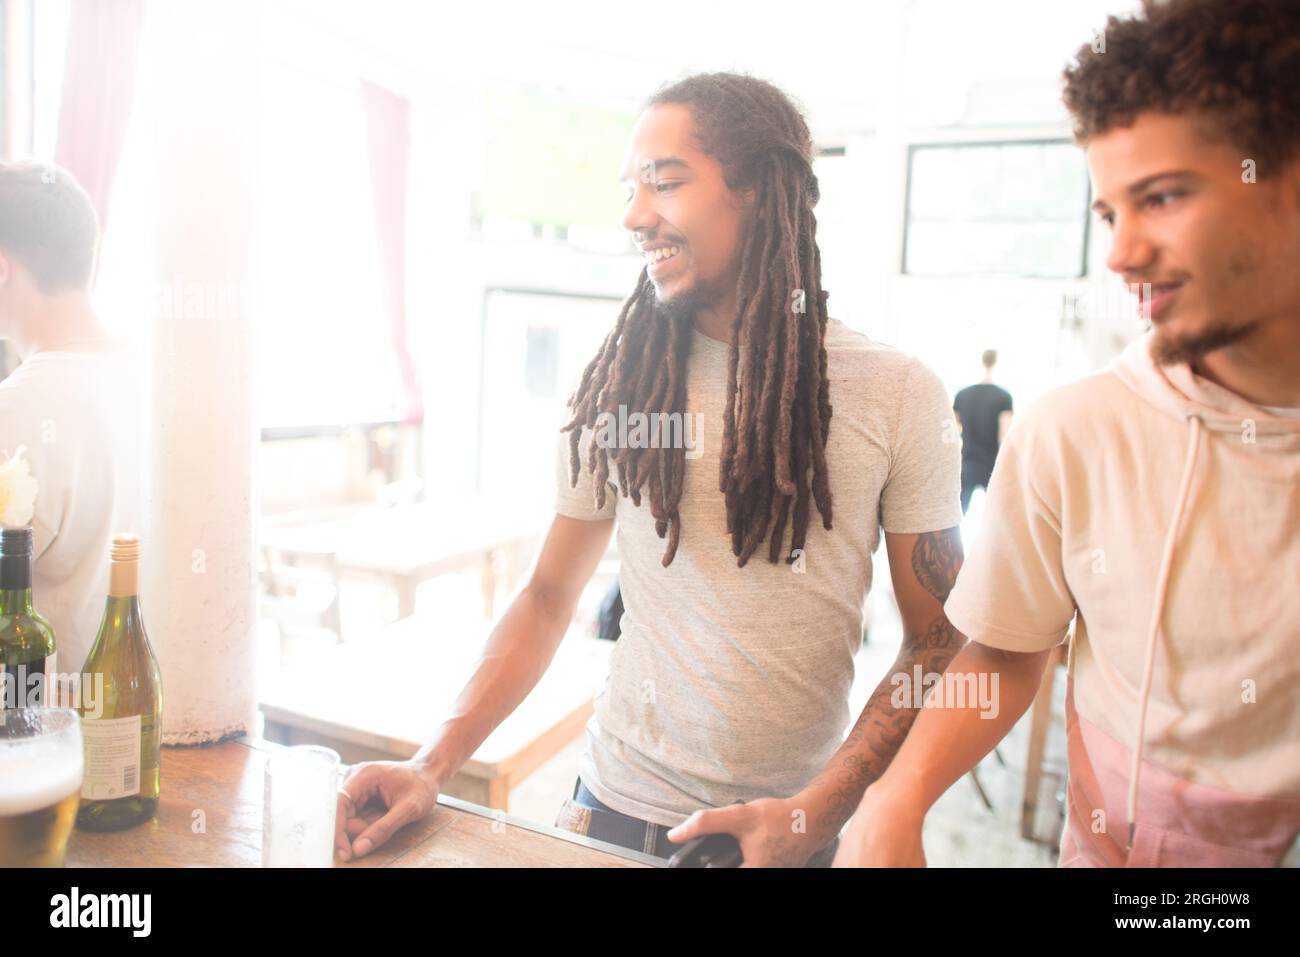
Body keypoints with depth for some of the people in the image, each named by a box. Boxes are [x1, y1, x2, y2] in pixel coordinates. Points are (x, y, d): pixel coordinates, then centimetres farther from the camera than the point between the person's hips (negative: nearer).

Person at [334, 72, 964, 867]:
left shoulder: (899, 396, -10)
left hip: (790, 829, -1)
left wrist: (811, 817, -17)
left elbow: (938, 644, -6)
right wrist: (434, 767, -7)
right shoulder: (619, 383, -4)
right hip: (615, 810, 2)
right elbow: (550, 597, 2)